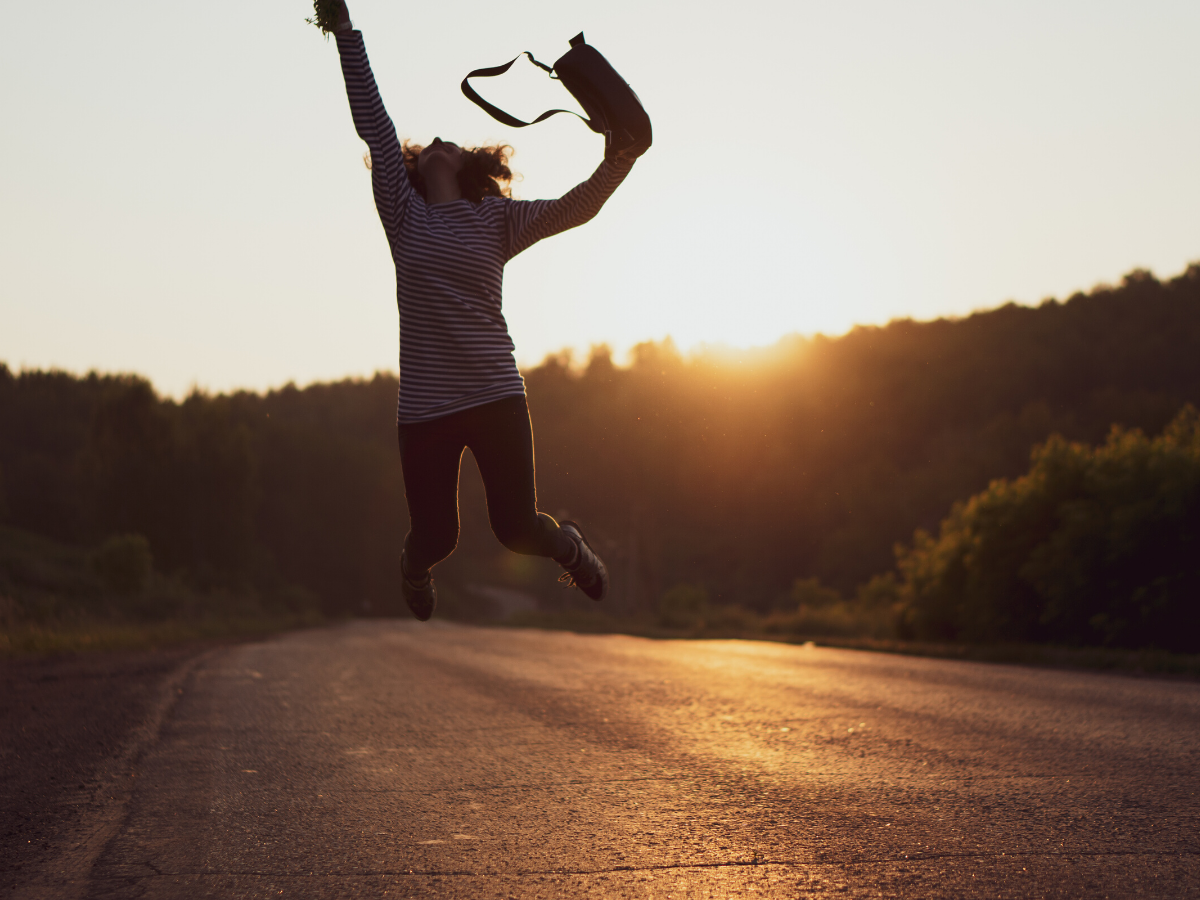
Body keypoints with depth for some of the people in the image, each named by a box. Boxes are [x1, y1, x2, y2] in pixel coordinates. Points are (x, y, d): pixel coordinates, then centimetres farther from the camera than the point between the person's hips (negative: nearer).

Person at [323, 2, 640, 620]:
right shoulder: (404, 213, 5)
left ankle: (567, 544, 31)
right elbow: (372, 122, 2)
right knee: (436, 536, 5)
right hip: (424, 407, 1)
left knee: (516, 528, -6)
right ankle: (415, 565, 43)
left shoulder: (497, 219, 6)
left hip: (495, 397, -1)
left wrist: (618, 161, -24)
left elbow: (574, 208, -8)